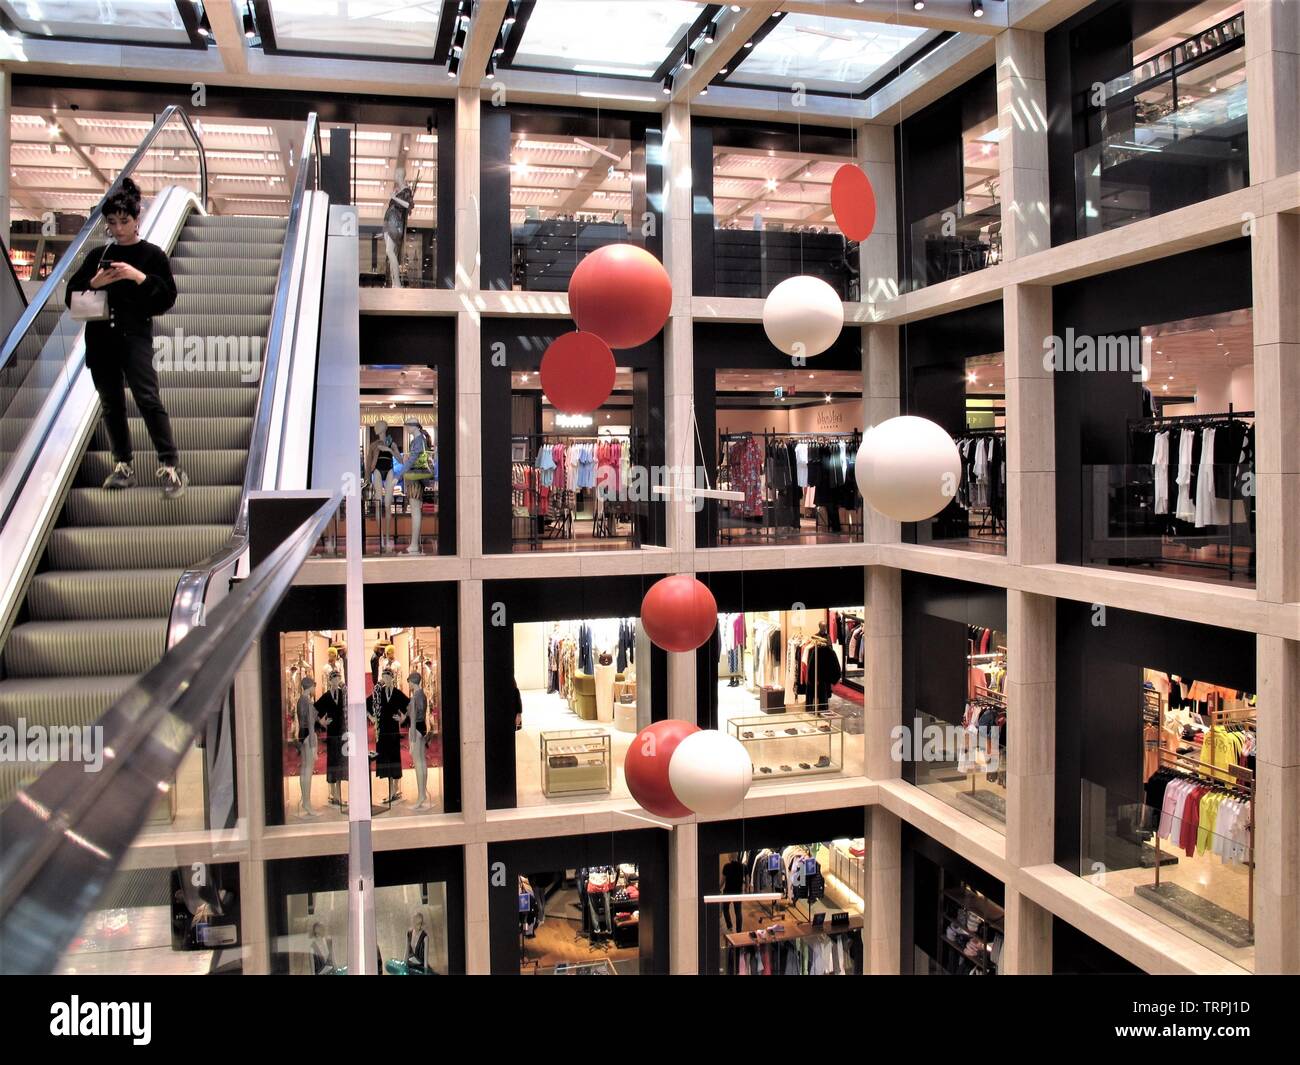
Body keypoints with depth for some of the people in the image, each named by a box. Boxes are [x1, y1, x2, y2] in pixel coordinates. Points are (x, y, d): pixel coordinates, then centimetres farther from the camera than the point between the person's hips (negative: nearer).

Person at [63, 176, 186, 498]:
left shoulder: (152, 255, 4)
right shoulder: (98, 255, 13)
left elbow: (166, 299, -3)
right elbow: (71, 296, 12)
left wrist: (140, 277, -15)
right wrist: (94, 283, -7)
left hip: (135, 336, -5)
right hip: (100, 338, 5)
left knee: (148, 399, -15)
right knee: (111, 403, 7)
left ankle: (171, 467, -15)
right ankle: (123, 466, 15)